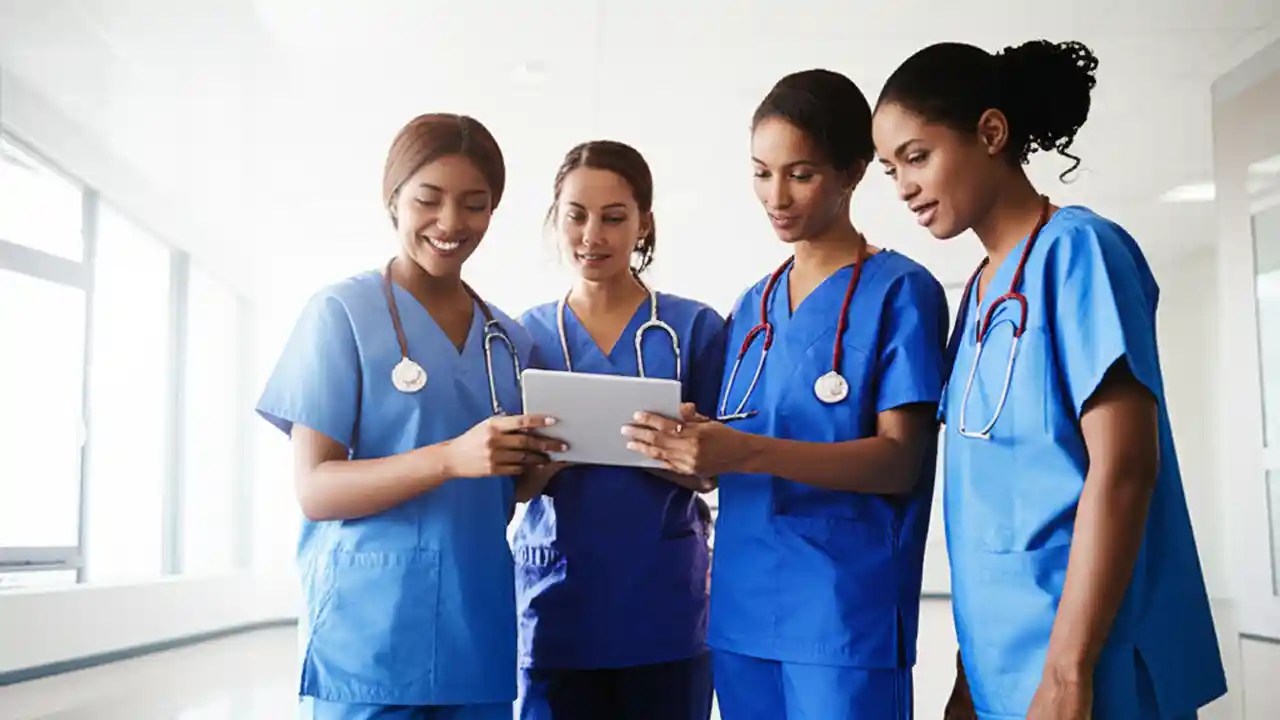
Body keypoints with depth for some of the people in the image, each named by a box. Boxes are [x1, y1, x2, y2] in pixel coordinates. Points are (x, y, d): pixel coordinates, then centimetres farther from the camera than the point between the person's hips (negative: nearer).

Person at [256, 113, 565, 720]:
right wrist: (451, 458, -25)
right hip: (370, 640, -5)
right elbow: (314, 490, -12)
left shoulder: (508, 339, 9)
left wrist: (539, 463, -4)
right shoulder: (342, 312, -5)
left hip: (478, 637, 5)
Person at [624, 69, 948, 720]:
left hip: (845, 611, -5)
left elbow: (898, 461, -13)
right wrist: (684, 448, -7)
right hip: (744, 609, 6)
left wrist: (747, 453, -24)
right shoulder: (752, 306, 13)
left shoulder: (899, 291, -5)